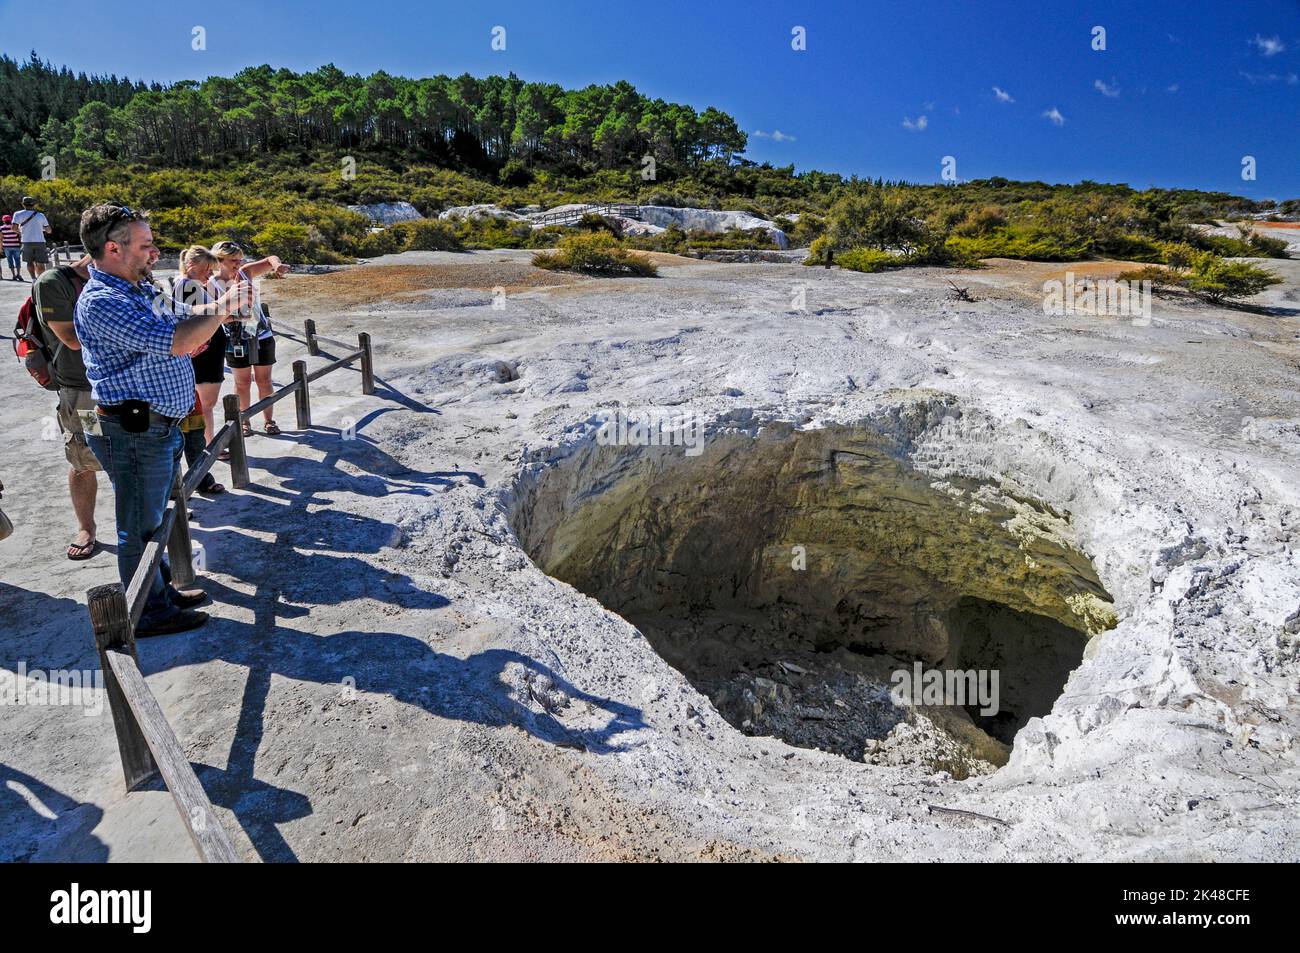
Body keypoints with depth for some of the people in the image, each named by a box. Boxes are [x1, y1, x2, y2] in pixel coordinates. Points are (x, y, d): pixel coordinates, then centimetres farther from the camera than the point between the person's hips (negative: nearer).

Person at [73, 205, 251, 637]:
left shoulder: (140, 289, 11)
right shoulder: (101, 302, -21)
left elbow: (184, 315, 23)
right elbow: (175, 341, -29)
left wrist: (222, 304, 3)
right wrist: (224, 308, -18)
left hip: (157, 424, 10)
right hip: (133, 433, -10)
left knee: (152, 518, 22)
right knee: (140, 525, 4)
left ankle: (161, 592, 37)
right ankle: (149, 613, 18)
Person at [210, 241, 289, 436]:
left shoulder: (246, 272, -3)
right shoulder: (212, 285, -10)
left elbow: (270, 259, -7)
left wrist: (277, 265, -30)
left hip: (262, 335, 2)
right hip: (236, 340, -2)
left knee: (264, 380, 9)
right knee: (242, 382, 9)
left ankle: (269, 420, 20)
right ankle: (244, 422, 22)